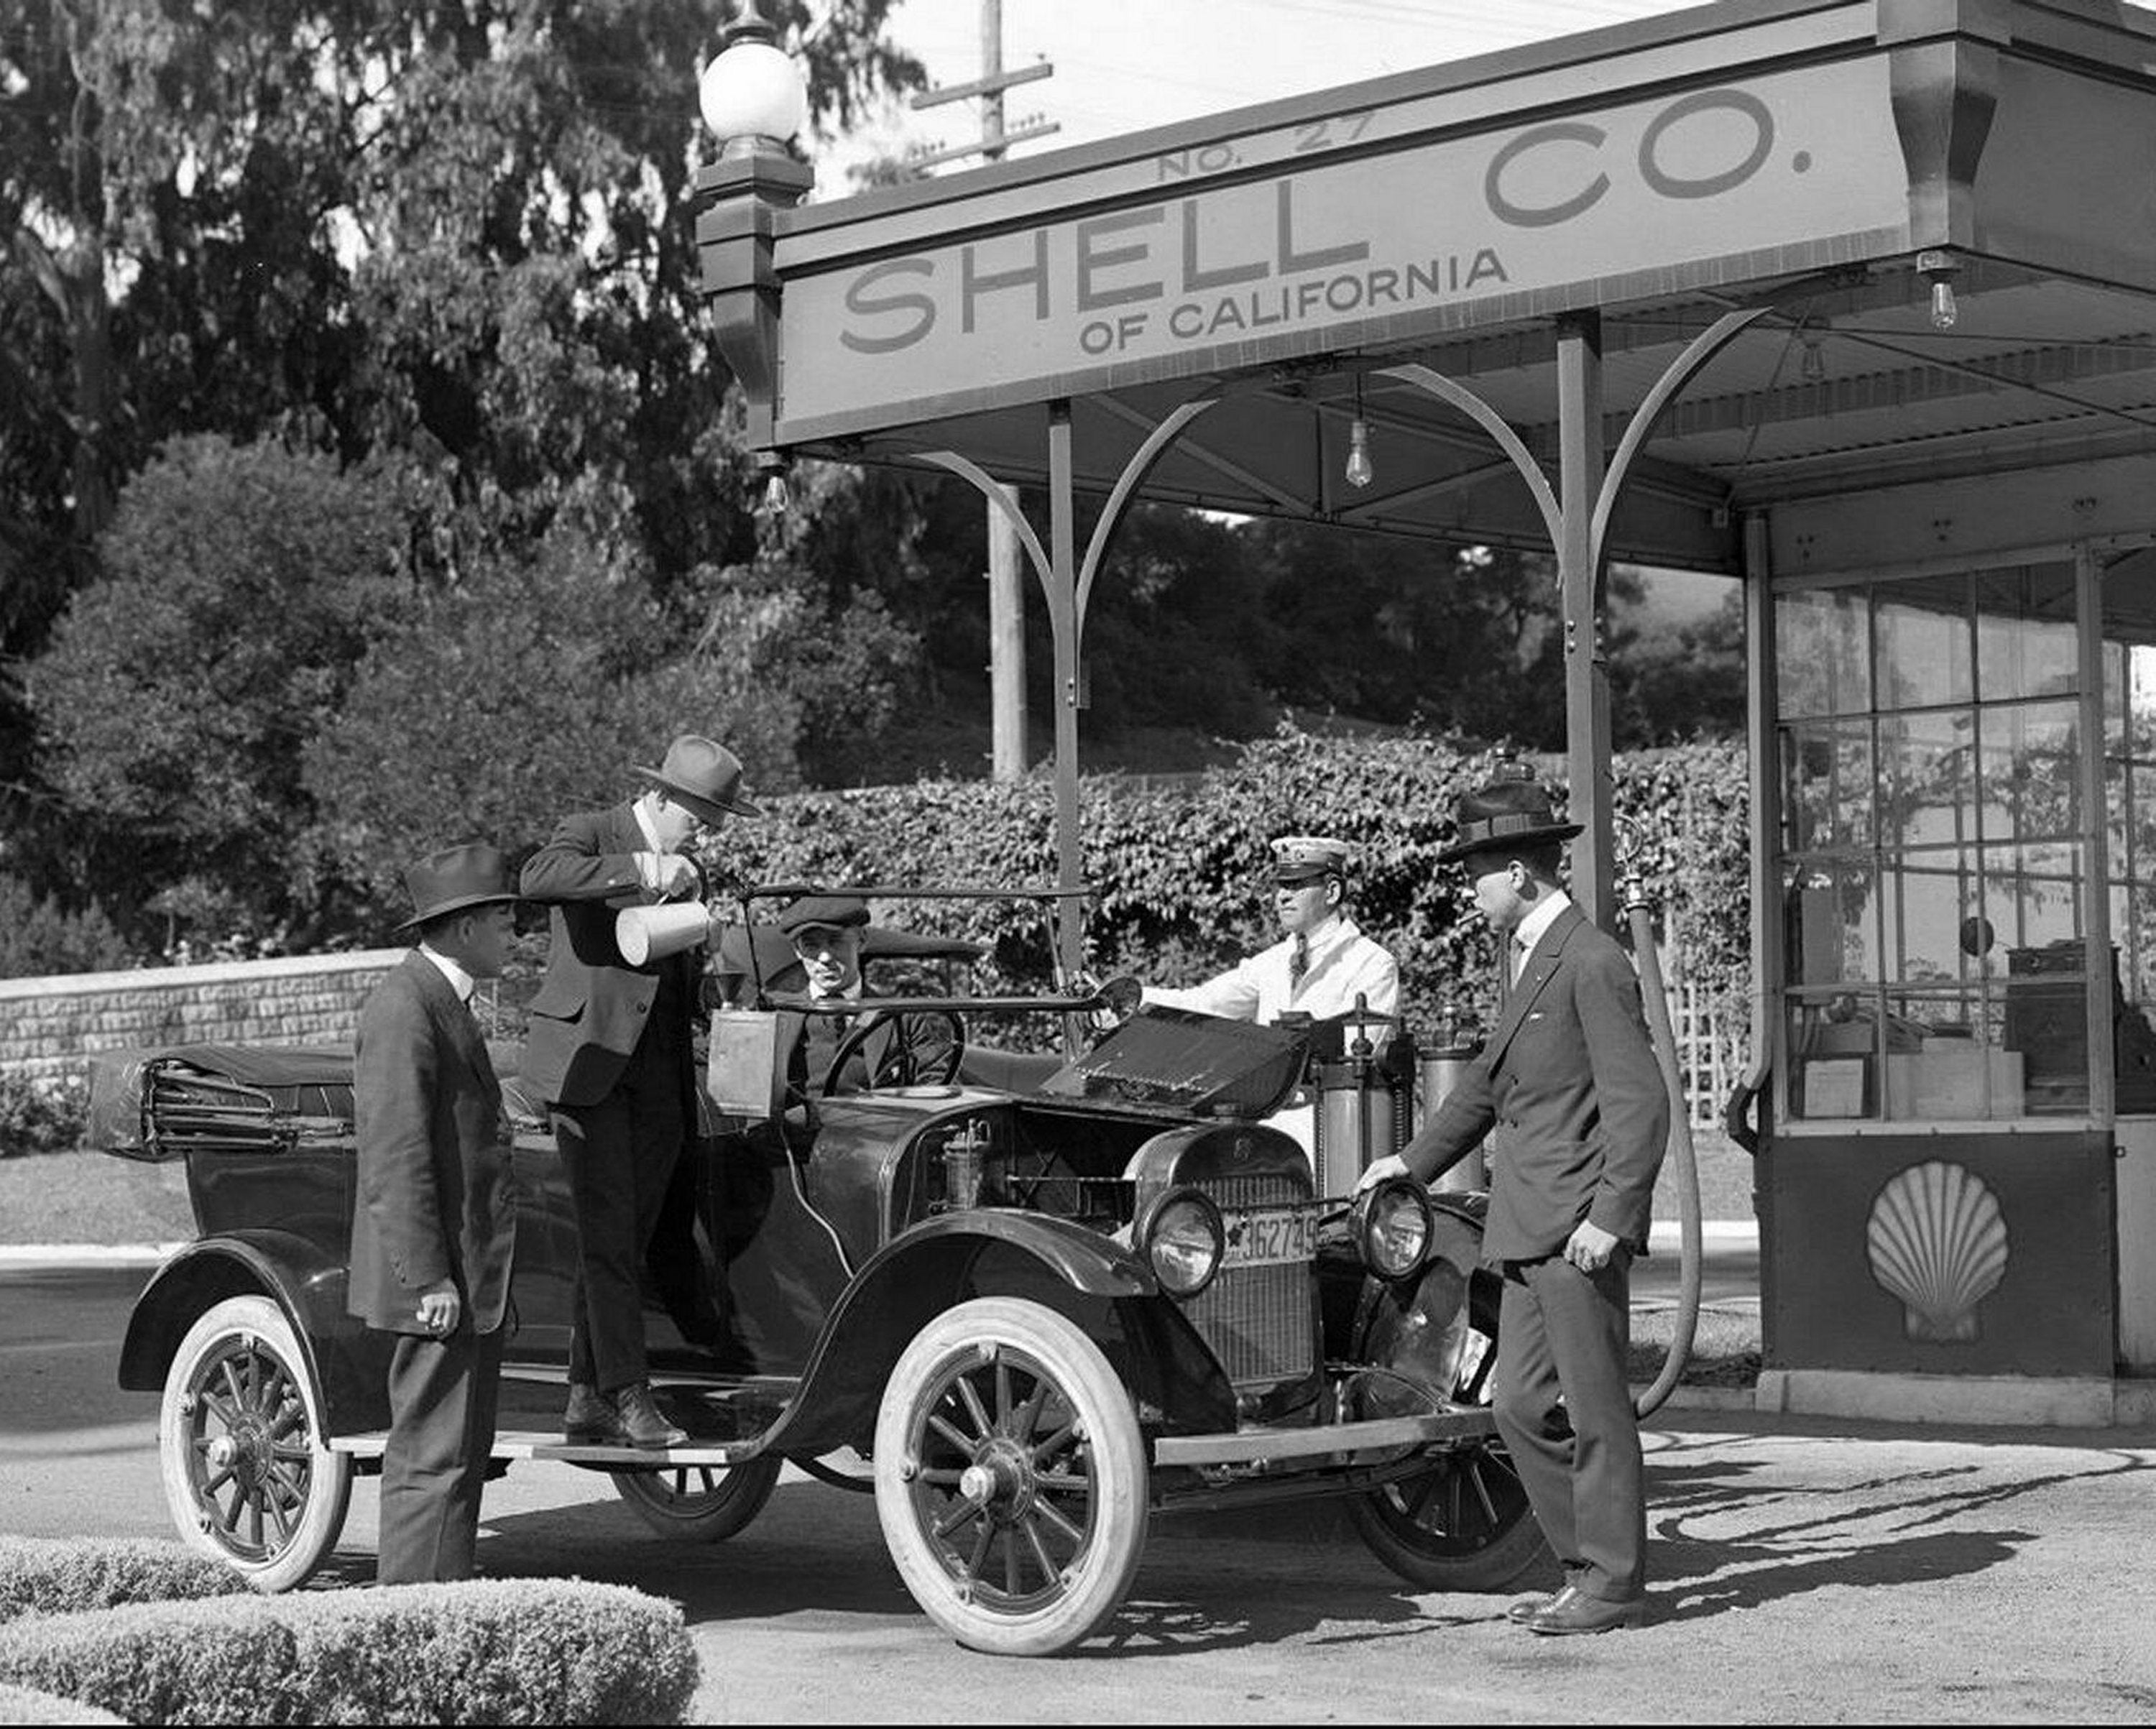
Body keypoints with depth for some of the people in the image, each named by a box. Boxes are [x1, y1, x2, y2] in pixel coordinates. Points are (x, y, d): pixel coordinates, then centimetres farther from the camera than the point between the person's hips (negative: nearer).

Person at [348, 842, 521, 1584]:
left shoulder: (442, 1000, 17)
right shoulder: (405, 1007, -16)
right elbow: (397, 1156, -21)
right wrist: (428, 1280, -23)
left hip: (465, 1275, 11)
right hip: (438, 1278, -11)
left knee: (454, 1453, 14)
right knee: (435, 1454, -8)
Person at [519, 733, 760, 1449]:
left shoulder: (689, 873, 20)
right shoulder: (590, 834, -2)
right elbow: (538, 878, -25)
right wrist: (638, 870, -31)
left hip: (658, 1076, 7)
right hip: (590, 1063, -6)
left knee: (623, 1241, 7)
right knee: (607, 1234, -12)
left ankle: (587, 1402, 12)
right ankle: (630, 1396, -15)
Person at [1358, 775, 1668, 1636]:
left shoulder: (1591, 963, -13)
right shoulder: (1525, 958, 16)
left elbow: (1640, 1103, -16)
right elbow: (1490, 1078, 29)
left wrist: (1609, 1216, -20)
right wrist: (1417, 1160, 33)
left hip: (1580, 1221, -9)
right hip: (1526, 1223, 9)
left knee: (1594, 1407, -2)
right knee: (1522, 1405, 10)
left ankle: (1614, 1584, 7)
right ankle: (1589, 1566, 20)